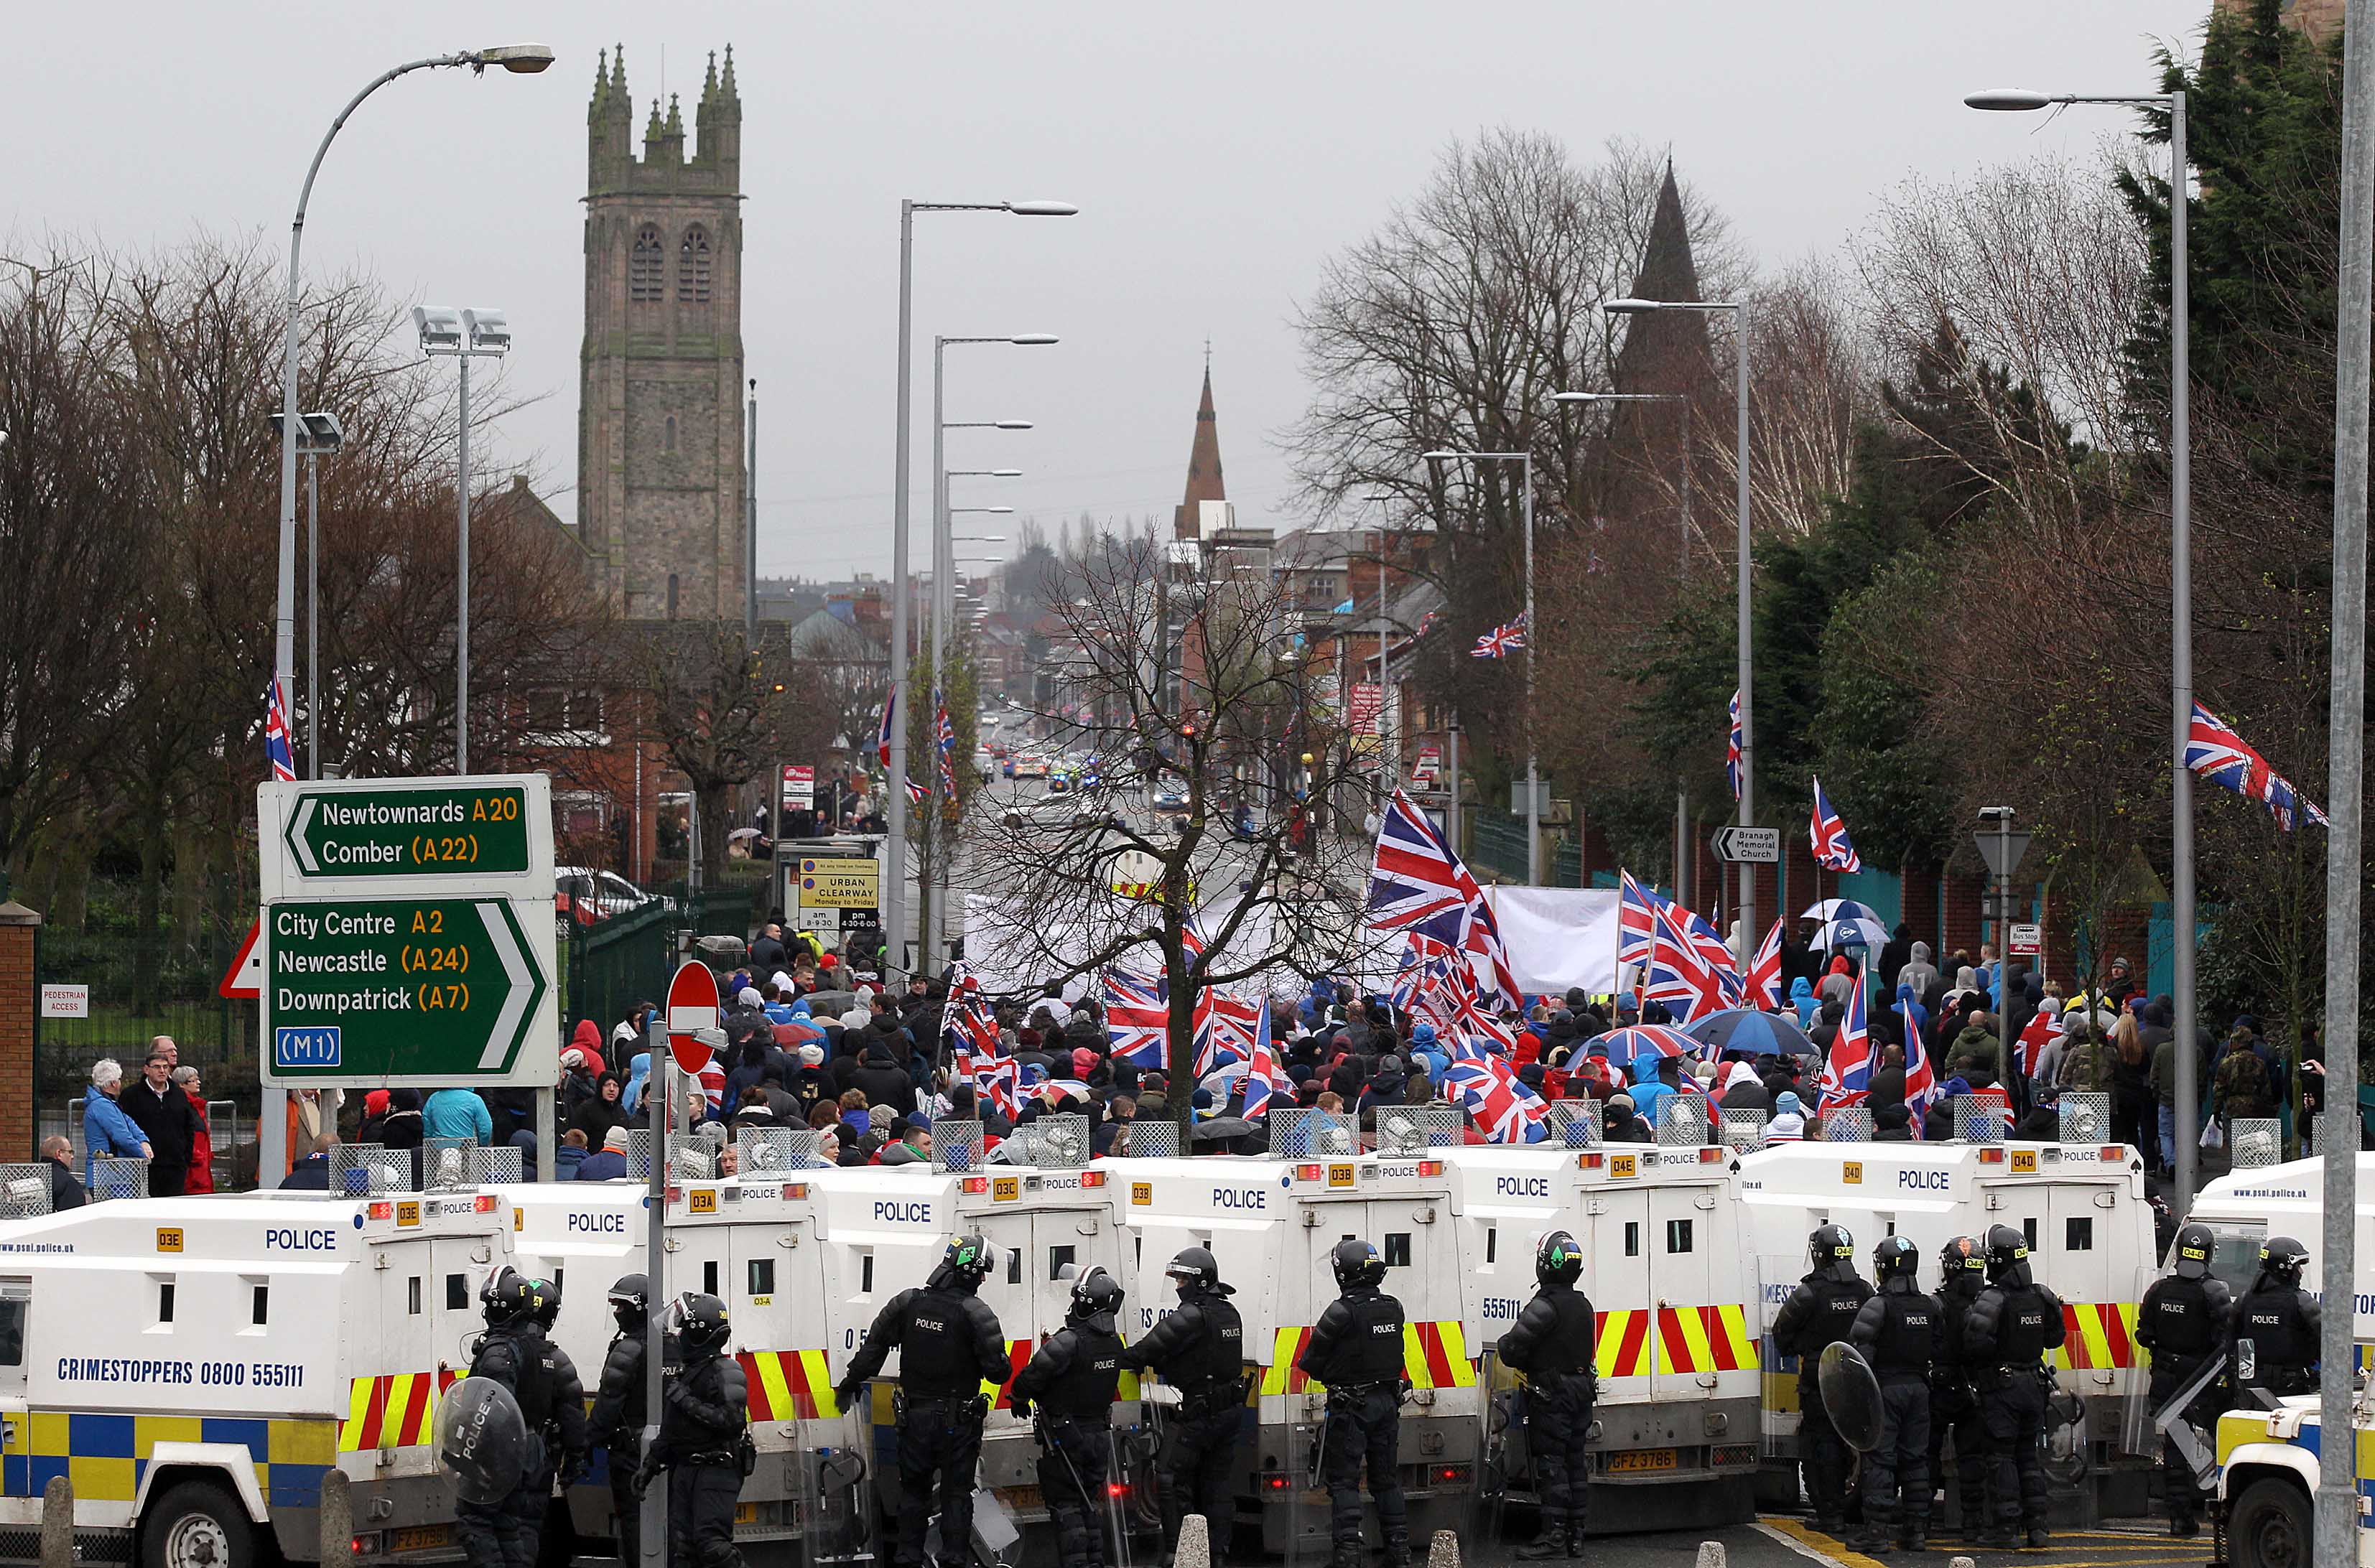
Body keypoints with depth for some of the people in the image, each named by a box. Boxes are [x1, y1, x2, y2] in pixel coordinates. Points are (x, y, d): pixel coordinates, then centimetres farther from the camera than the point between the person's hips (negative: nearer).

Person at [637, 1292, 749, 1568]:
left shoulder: (725, 1372, -10)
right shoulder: (685, 1372, 18)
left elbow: (732, 1420, -24)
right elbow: (670, 1429, 24)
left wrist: (687, 1401, -18)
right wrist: (650, 1465, 19)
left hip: (716, 1471, -9)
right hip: (684, 1470, 9)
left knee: (711, 1545, -18)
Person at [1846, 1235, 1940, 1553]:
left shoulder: (1879, 1305, -12)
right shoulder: (1930, 1306, 8)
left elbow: (1860, 1348, -18)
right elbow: (1940, 1350, 12)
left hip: (1886, 1387, -6)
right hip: (1919, 1389, 6)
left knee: (1879, 1459, -4)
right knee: (1915, 1459, 10)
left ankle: (1875, 1530, -7)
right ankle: (1916, 1530, 11)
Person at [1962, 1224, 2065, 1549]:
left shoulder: (1993, 1299, -18)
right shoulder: (2041, 1297, 4)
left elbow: (1976, 1342, -28)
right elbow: (2054, 1338, 13)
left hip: (2001, 1386, -6)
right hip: (2033, 1384, 6)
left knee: (2002, 1457, -1)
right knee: (2028, 1454, 15)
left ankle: (2008, 1528, -2)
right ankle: (2037, 1526, 15)